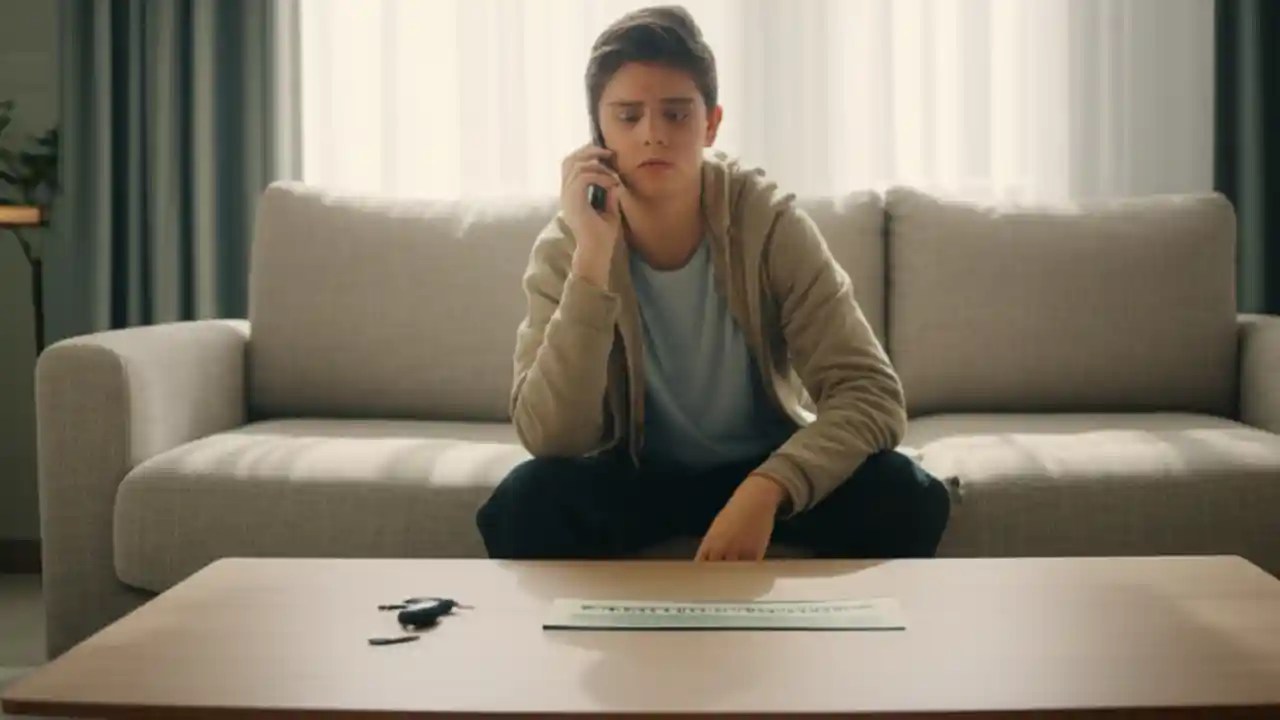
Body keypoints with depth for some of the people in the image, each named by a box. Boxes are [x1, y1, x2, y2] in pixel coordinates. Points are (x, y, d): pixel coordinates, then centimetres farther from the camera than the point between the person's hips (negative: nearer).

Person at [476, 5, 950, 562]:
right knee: (522, 505, -29)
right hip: (637, 474, 1)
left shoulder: (769, 223, -20)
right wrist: (592, 260, -37)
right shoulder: (564, 251, -17)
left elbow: (872, 395, -25)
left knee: (905, 498, -28)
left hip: (766, 468, 0)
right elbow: (553, 438, -28)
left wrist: (766, 489, -43)